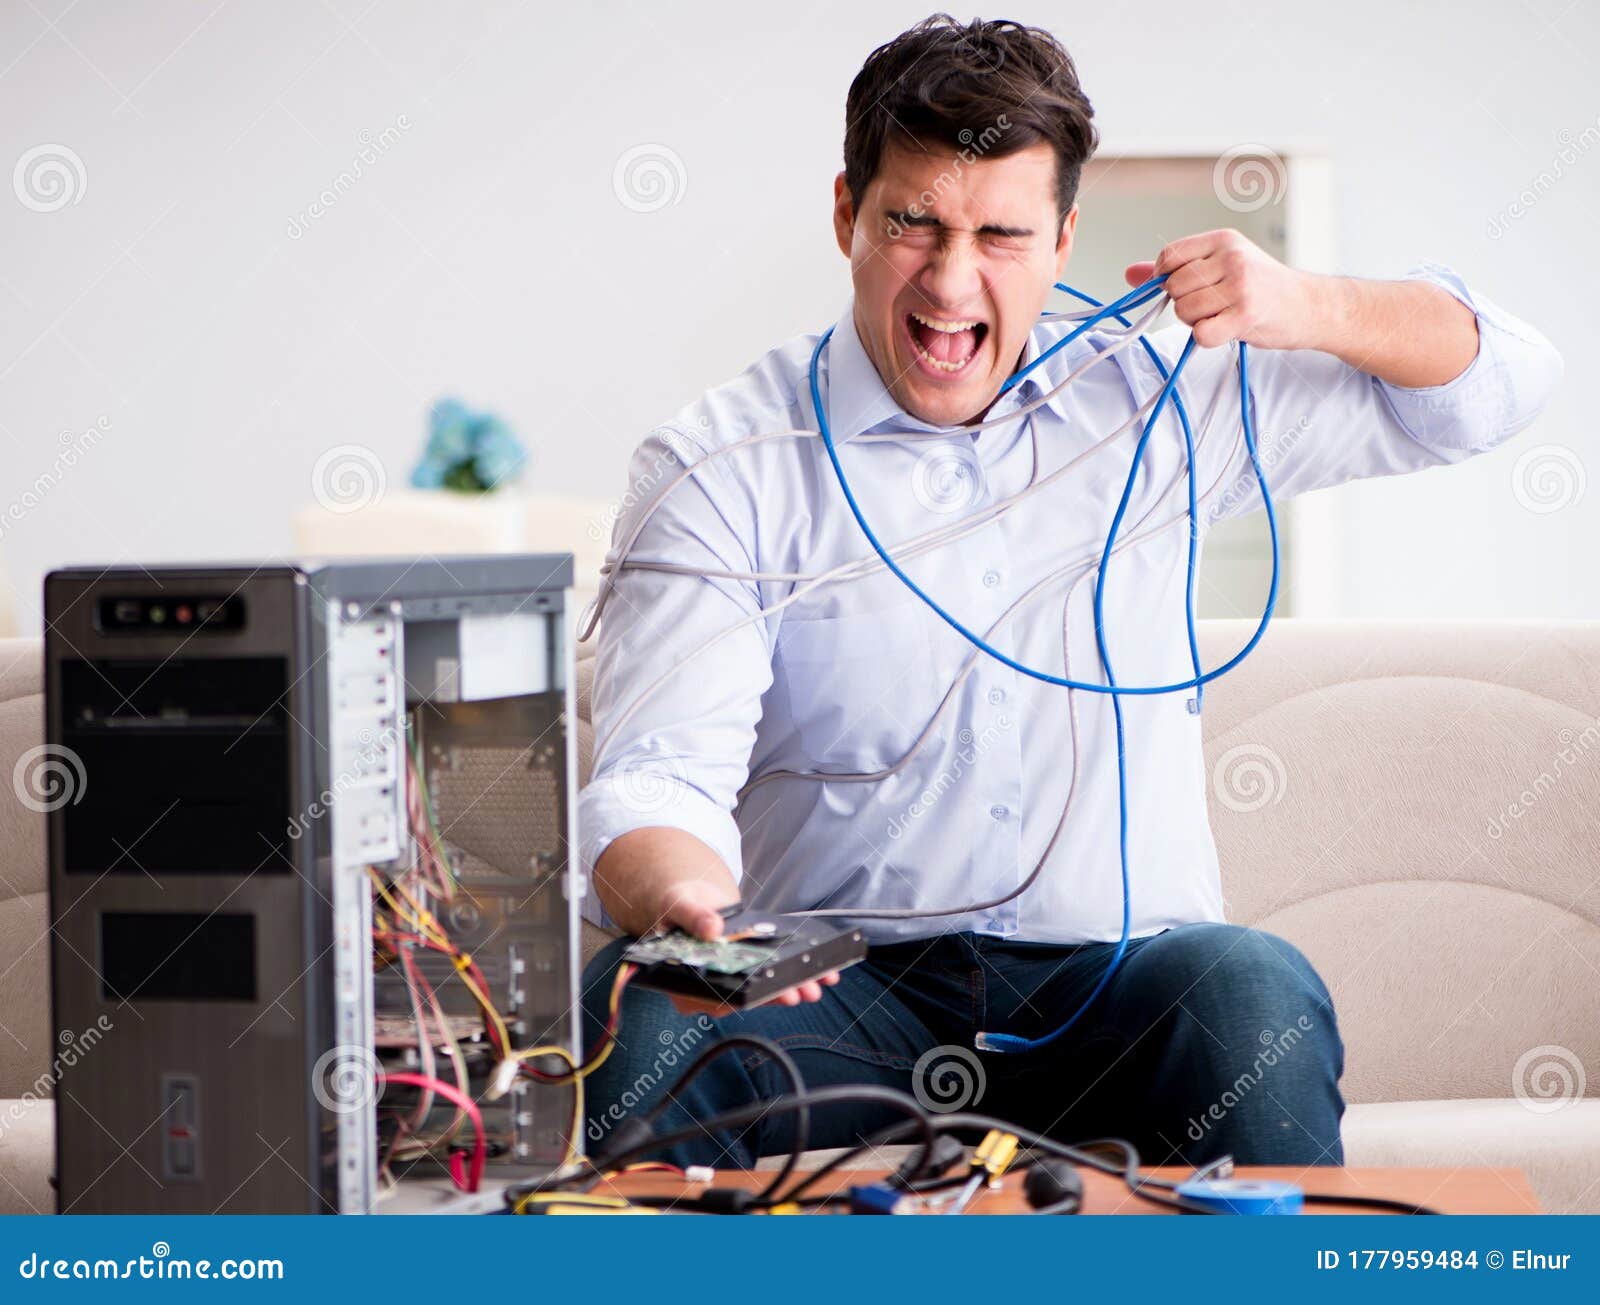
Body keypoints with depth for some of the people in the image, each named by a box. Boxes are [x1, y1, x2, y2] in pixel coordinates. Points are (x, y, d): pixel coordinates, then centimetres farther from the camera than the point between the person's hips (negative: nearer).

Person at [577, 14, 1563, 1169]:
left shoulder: (1159, 405, 9)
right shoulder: (724, 467, 0)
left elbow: (1499, 381, 15)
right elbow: (656, 775, -11)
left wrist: (1308, 310, -6)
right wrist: (678, 902, -36)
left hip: (1112, 981, 2)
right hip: (846, 994, -1)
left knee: (1257, 991, -33)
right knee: (635, 1005, -33)